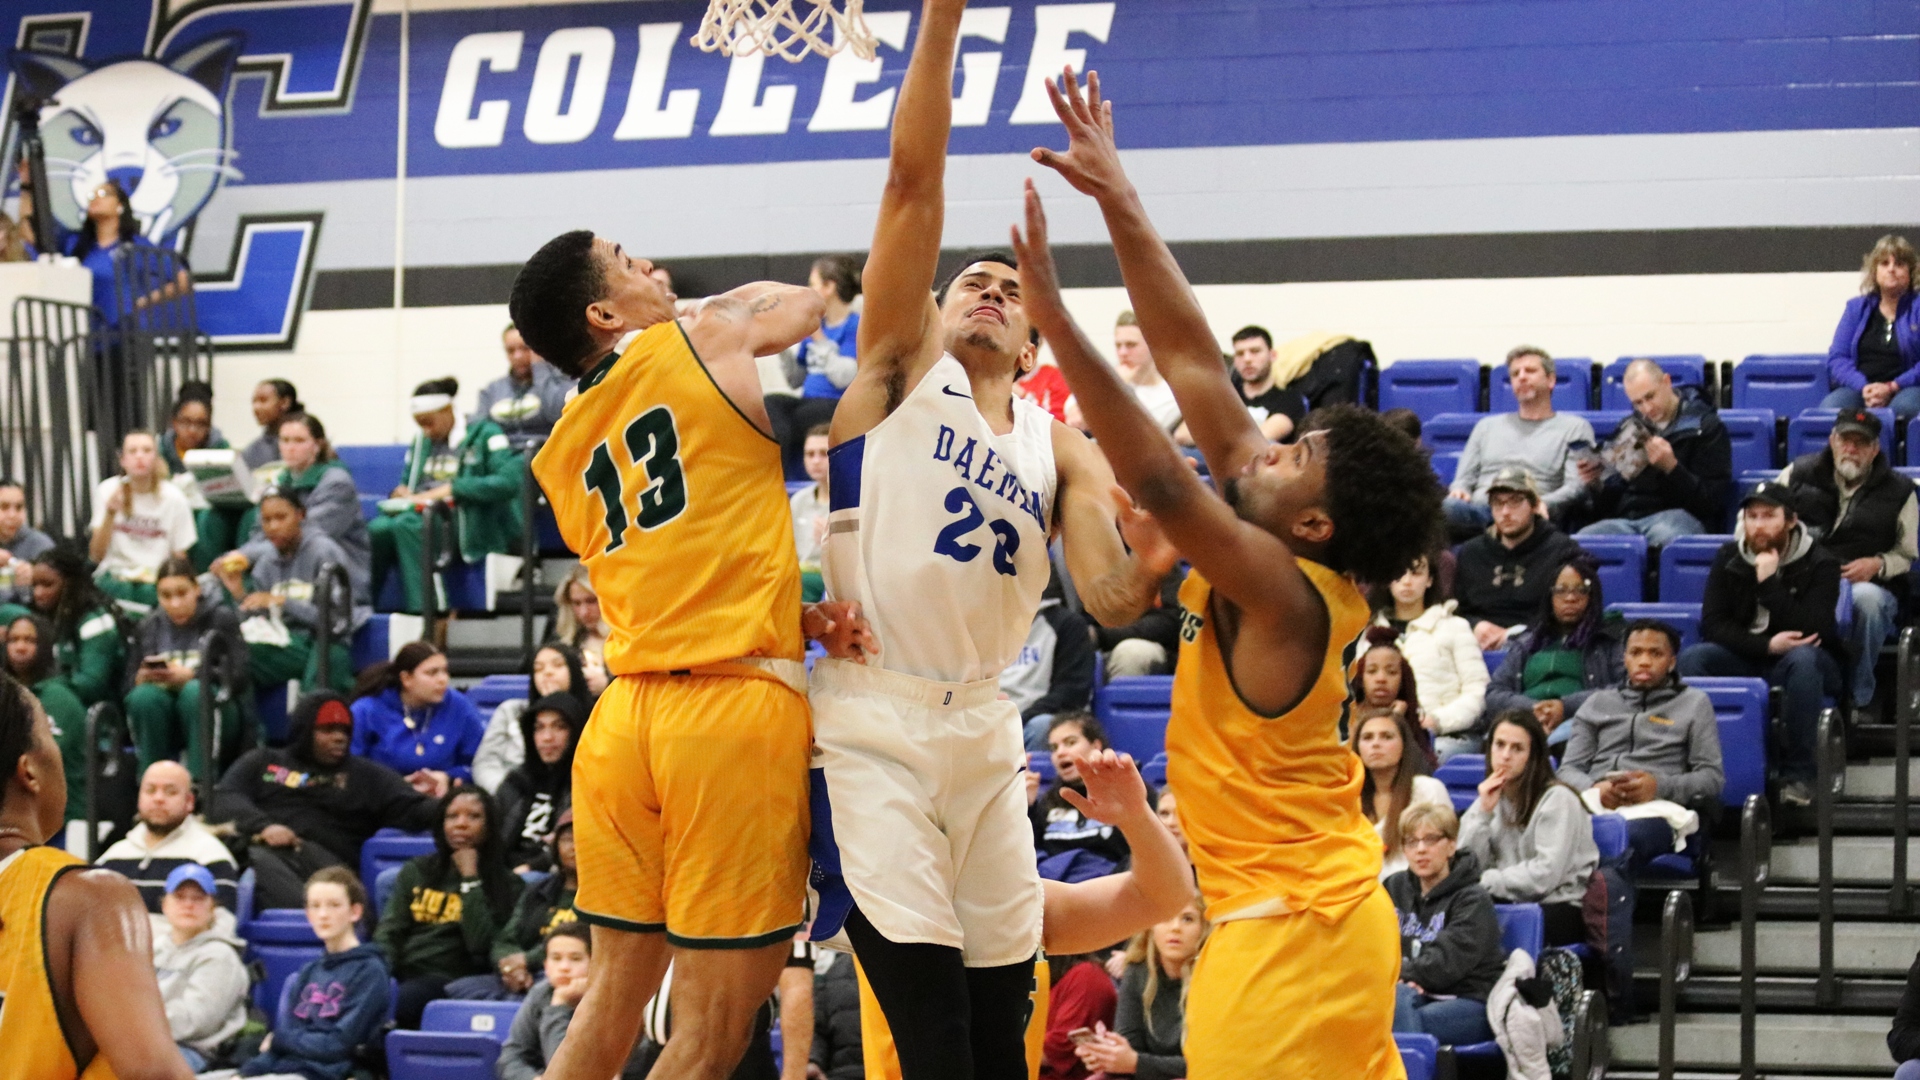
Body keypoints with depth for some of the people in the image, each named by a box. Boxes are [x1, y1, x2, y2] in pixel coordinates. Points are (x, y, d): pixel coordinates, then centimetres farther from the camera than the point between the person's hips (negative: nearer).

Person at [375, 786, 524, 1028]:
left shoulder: (505, 885, 9)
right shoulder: (415, 871, 22)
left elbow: (481, 945, -7)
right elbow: (389, 931, 12)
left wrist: (469, 879, -2)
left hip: (451, 981, -3)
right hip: (402, 974, 3)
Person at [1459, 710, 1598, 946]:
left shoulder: (1557, 800, -7)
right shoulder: (1492, 796, 14)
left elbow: (1545, 875, -16)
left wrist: (1486, 881, -11)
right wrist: (1483, 811, -4)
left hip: (1560, 910, -6)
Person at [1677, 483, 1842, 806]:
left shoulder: (1820, 563, -8)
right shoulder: (1729, 558, 2)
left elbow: (1811, 630, -20)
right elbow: (1712, 623, -6)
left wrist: (1768, 583, -24)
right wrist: (1767, 645, -20)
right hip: (1744, 658, 3)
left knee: (1802, 659, -39)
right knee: (1689, 659, -26)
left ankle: (1797, 774, -33)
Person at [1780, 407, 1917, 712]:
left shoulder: (1898, 491, 10)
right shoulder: (1799, 474, 13)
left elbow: (1907, 556, 14)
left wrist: (1877, 565, -8)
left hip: (1871, 586, 0)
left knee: (1866, 598, -40)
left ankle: (1858, 695, -21)